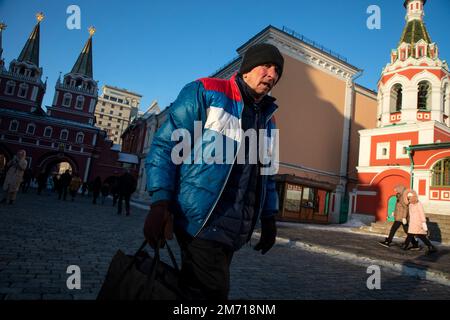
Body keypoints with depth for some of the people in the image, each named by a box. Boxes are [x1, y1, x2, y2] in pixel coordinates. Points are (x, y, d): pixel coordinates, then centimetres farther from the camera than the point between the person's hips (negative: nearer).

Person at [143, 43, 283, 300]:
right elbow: (166, 145, -8)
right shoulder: (205, 92, -2)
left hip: (233, 229, 7)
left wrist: (269, 218, 18)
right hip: (201, 219, -6)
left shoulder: (268, 119, 18)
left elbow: (266, 174, 24)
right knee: (212, 292, -7)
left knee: (194, 290, 13)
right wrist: (160, 203, -17)